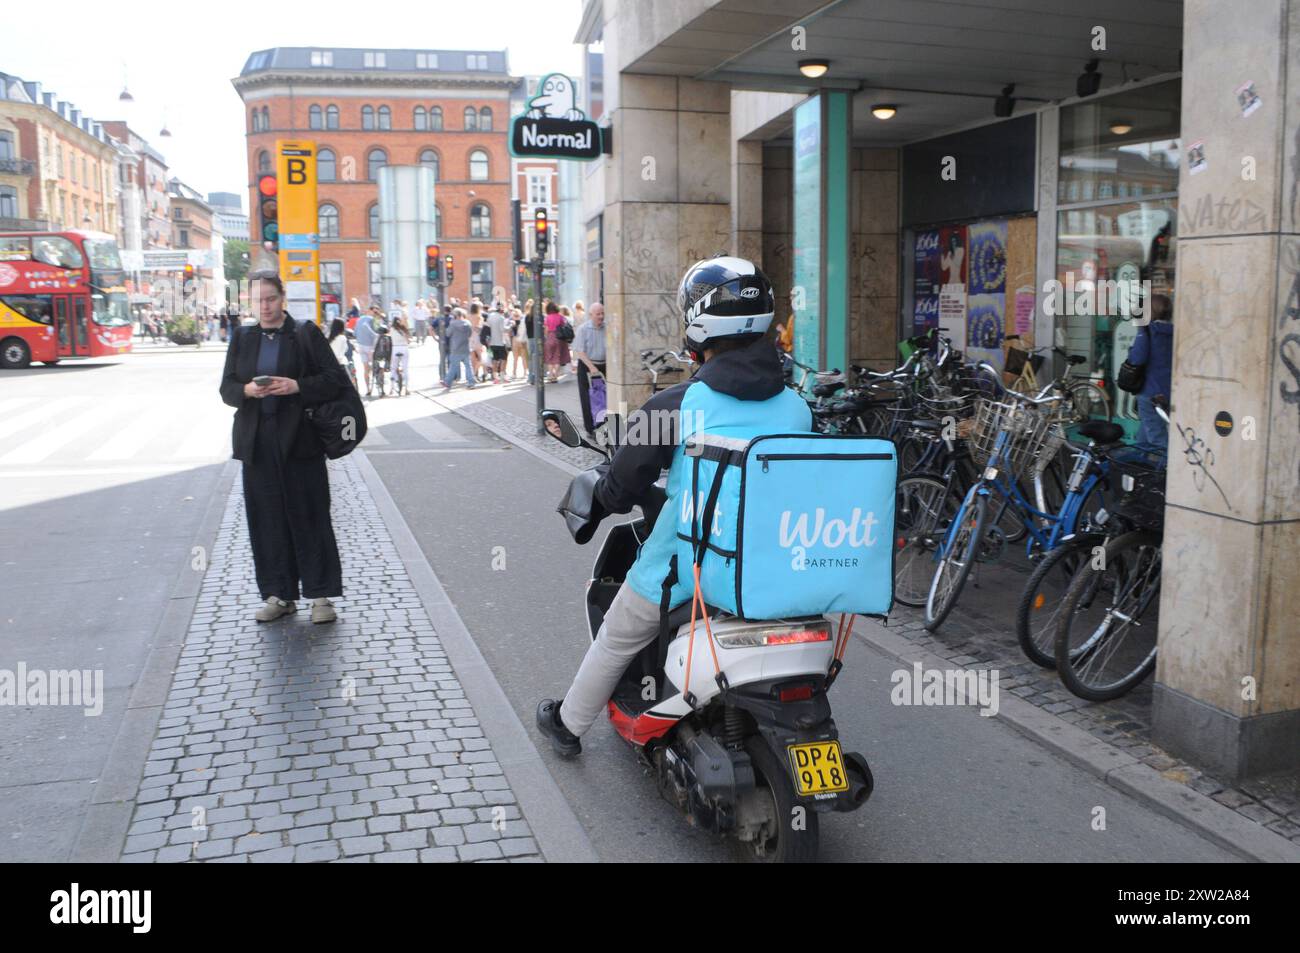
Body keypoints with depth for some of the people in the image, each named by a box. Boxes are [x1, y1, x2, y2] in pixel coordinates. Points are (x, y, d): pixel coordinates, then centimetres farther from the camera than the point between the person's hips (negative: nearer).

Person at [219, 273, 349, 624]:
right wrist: (247, 390, -12)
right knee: (267, 519, 6)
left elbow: (336, 379, -3)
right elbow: (226, 387, 10)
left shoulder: (306, 333, 2)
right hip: (257, 443, 4)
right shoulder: (242, 338, 12)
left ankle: (319, 595, 7)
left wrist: (298, 386, -17)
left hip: (299, 439, -3)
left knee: (309, 516, 0)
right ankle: (279, 595, 16)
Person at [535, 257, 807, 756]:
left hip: (682, 574, -3)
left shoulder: (676, 405, -18)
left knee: (616, 640, 23)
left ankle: (567, 724, 44)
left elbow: (620, 488, -10)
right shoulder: (797, 407, -6)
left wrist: (594, 491, 14)